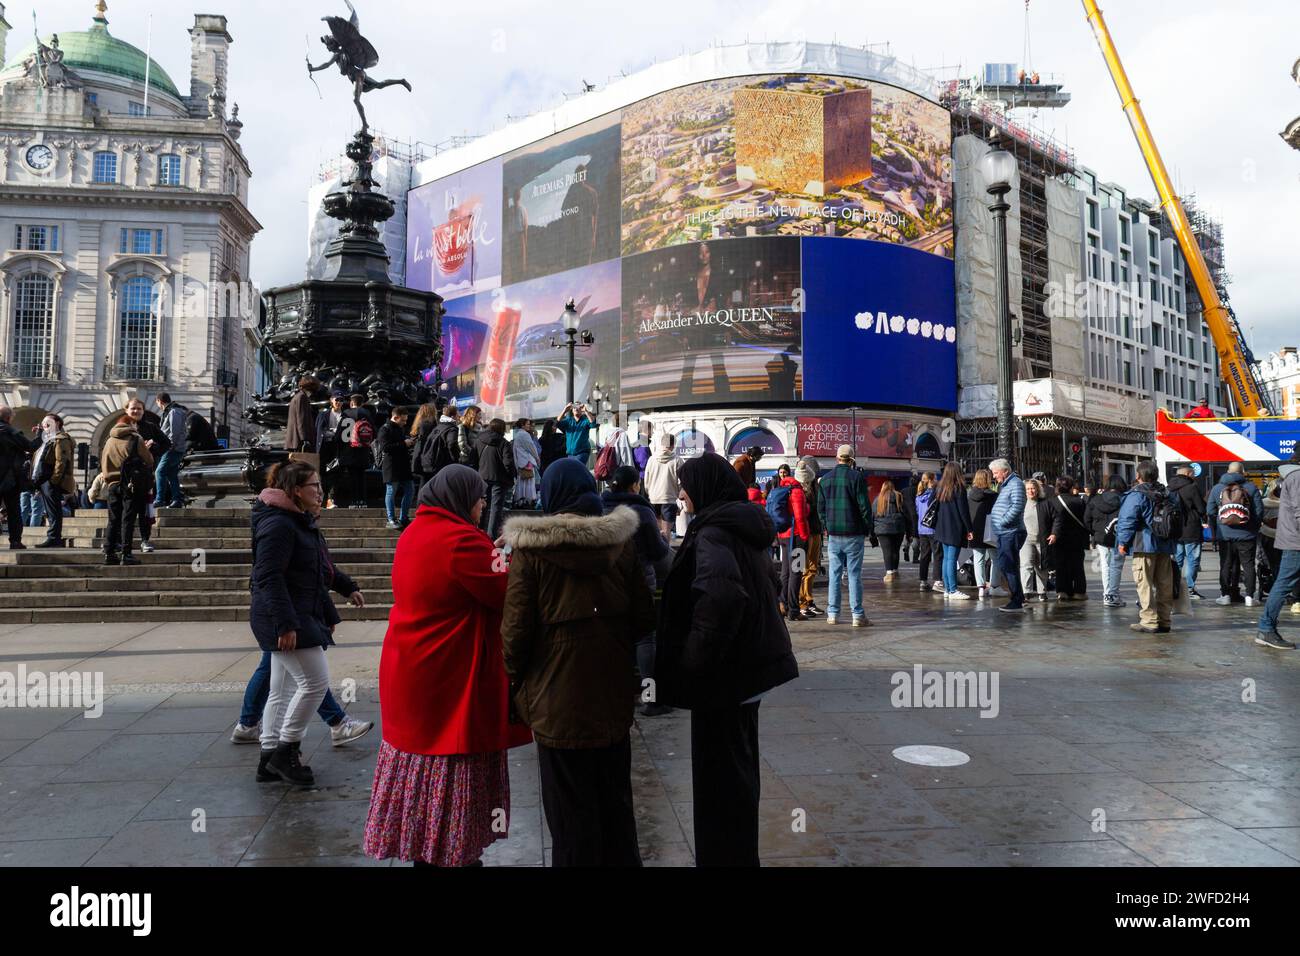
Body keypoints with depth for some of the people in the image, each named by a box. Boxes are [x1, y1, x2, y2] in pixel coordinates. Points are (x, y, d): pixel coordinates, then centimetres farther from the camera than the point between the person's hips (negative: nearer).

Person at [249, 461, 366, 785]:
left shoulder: (302, 522, 16)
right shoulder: (278, 525, -17)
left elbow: (320, 566, 30)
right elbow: (268, 577, -24)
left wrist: (347, 587, 32)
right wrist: (285, 623, -28)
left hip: (301, 616, 10)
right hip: (286, 619, -10)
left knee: (283, 690, 13)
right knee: (316, 681, -9)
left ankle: (270, 759, 21)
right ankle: (285, 750, 3)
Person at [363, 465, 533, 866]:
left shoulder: (415, 533, 9)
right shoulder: (460, 539, -21)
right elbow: (508, 595, -18)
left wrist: (489, 558, 9)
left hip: (412, 674, 10)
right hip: (449, 679, -9)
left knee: (423, 773, 18)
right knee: (451, 779, 3)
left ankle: (423, 851, 29)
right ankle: (455, 854, 14)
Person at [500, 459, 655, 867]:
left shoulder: (530, 547, -12)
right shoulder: (621, 541, -1)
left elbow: (515, 630, -12)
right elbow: (644, 619, 2)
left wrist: (516, 681, 4)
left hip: (558, 699, -4)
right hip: (613, 694, 4)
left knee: (571, 806, 11)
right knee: (615, 795, 21)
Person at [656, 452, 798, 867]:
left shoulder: (713, 532, -20)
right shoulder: (747, 525, 8)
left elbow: (721, 595, -37)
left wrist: (695, 657, -25)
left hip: (724, 671, -10)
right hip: (752, 662, 10)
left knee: (720, 773, 4)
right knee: (739, 765, 22)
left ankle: (724, 855, 16)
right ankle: (741, 852, 38)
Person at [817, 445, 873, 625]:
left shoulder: (826, 479, 7)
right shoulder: (856, 477, -8)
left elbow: (820, 507, 11)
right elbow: (864, 506, -9)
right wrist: (870, 528, 0)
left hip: (833, 534, 4)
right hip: (854, 534, -4)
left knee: (834, 574, 8)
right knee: (854, 574, -1)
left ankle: (832, 614, 9)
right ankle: (858, 615, 0)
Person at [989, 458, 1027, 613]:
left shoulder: (1016, 484, -11)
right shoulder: (1002, 485, 19)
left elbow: (1017, 507, -21)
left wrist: (1002, 522, -18)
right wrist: (992, 516, 9)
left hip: (1012, 532, -10)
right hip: (1002, 533, 10)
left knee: (1009, 567, -8)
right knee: (1003, 566, 14)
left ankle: (1017, 602, -2)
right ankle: (1019, 597, 24)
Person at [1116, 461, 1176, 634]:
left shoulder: (1136, 495, -9)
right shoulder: (1165, 494, 12)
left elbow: (1128, 520, -13)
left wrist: (1122, 542, -4)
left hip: (1144, 546, -7)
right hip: (1165, 545, 7)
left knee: (1145, 584, -4)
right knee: (1164, 584, 10)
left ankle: (1149, 621, -6)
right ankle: (1165, 621, 15)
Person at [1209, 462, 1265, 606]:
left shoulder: (1217, 488, 3)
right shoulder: (1251, 487, -3)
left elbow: (1211, 513, 3)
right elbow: (1259, 511, -4)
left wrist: (1215, 530, 14)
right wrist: (1255, 528, 10)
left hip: (1224, 535, 2)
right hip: (1246, 535, -1)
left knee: (1226, 564, 8)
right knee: (1248, 564, 5)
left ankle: (1225, 594, 7)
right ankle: (1249, 596, 3)